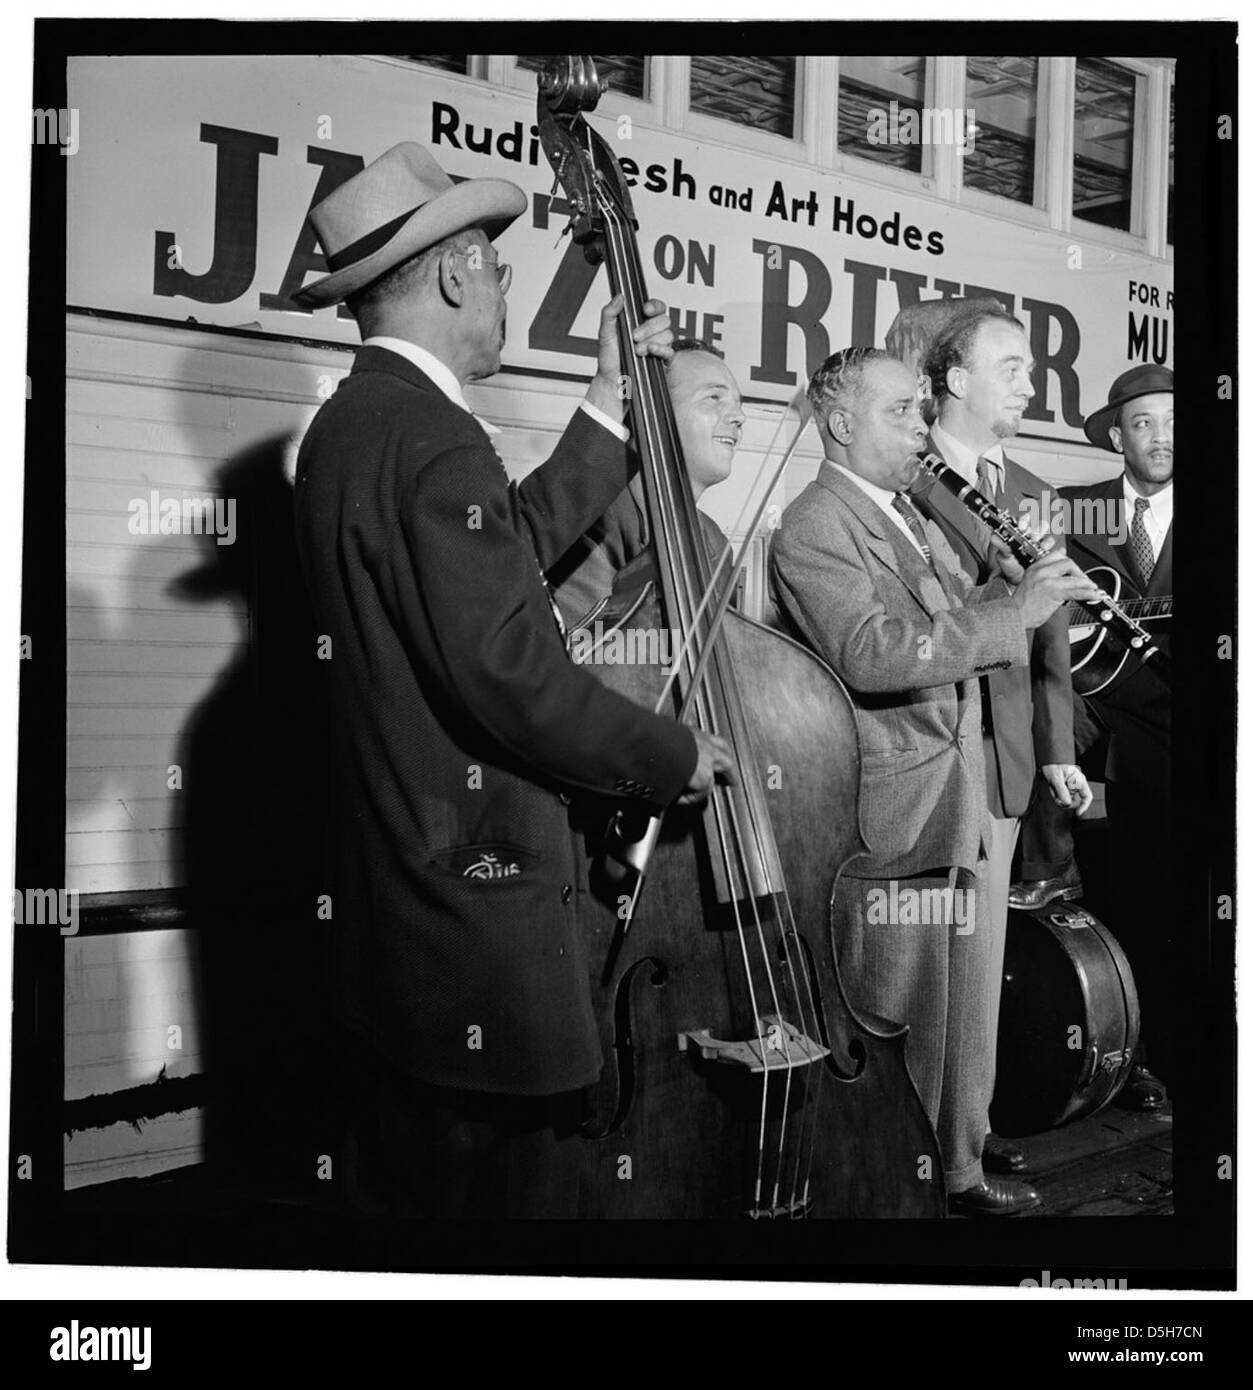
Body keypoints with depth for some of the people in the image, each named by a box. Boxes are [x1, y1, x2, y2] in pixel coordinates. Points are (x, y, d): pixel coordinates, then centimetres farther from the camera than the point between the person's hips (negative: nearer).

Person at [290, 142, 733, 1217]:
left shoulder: (354, 422, 12)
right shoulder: (435, 440, -20)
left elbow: (518, 548, 13)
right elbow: (507, 669, -24)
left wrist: (612, 401, 18)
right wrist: (673, 757, -10)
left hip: (404, 897, 11)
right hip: (480, 893, -11)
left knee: (425, 1170, 20)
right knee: (514, 1180, -1)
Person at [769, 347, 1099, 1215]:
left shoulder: (913, 517, 19)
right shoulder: (812, 529, -13)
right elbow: (872, 652, -26)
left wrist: (1016, 585, 0)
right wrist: (1014, 614, -26)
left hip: (958, 810, 9)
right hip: (889, 817, -9)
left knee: (964, 1013, 17)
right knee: (901, 1028, -1)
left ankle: (960, 1172, 31)